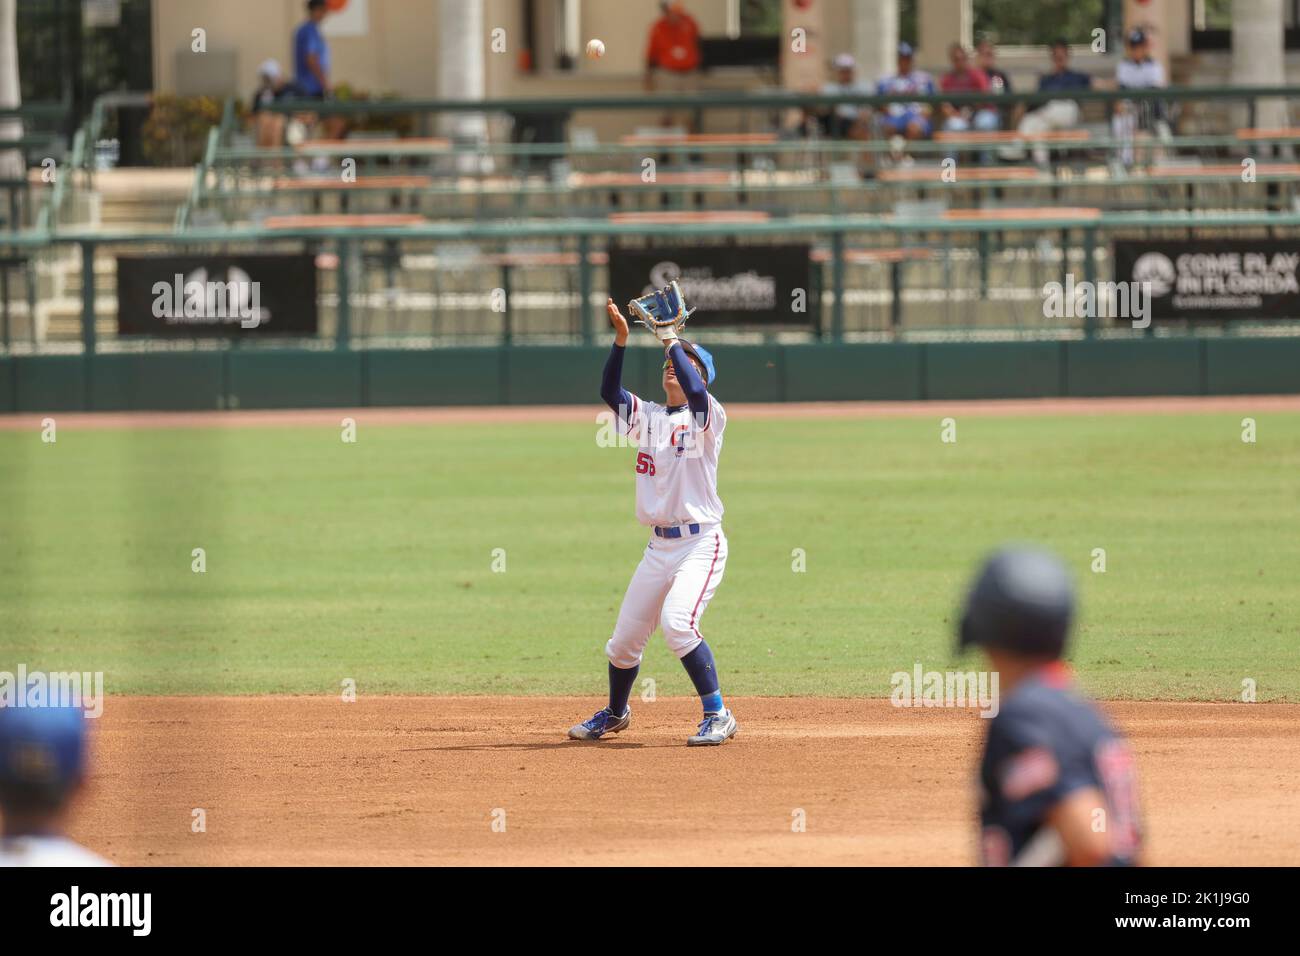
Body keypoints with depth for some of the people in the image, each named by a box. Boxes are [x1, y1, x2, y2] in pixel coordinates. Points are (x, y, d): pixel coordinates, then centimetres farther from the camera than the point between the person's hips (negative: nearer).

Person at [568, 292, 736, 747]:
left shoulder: (707, 417, -5)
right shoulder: (647, 416, 12)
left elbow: (695, 391, -26)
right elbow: (609, 390, -1)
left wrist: (672, 340, -18)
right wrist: (621, 338, -11)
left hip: (701, 543, -6)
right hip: (658, 548, 6)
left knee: (677, 624, -26)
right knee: (624, 638, 10)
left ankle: (718, 716, -18)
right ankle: (615, 714, 35)